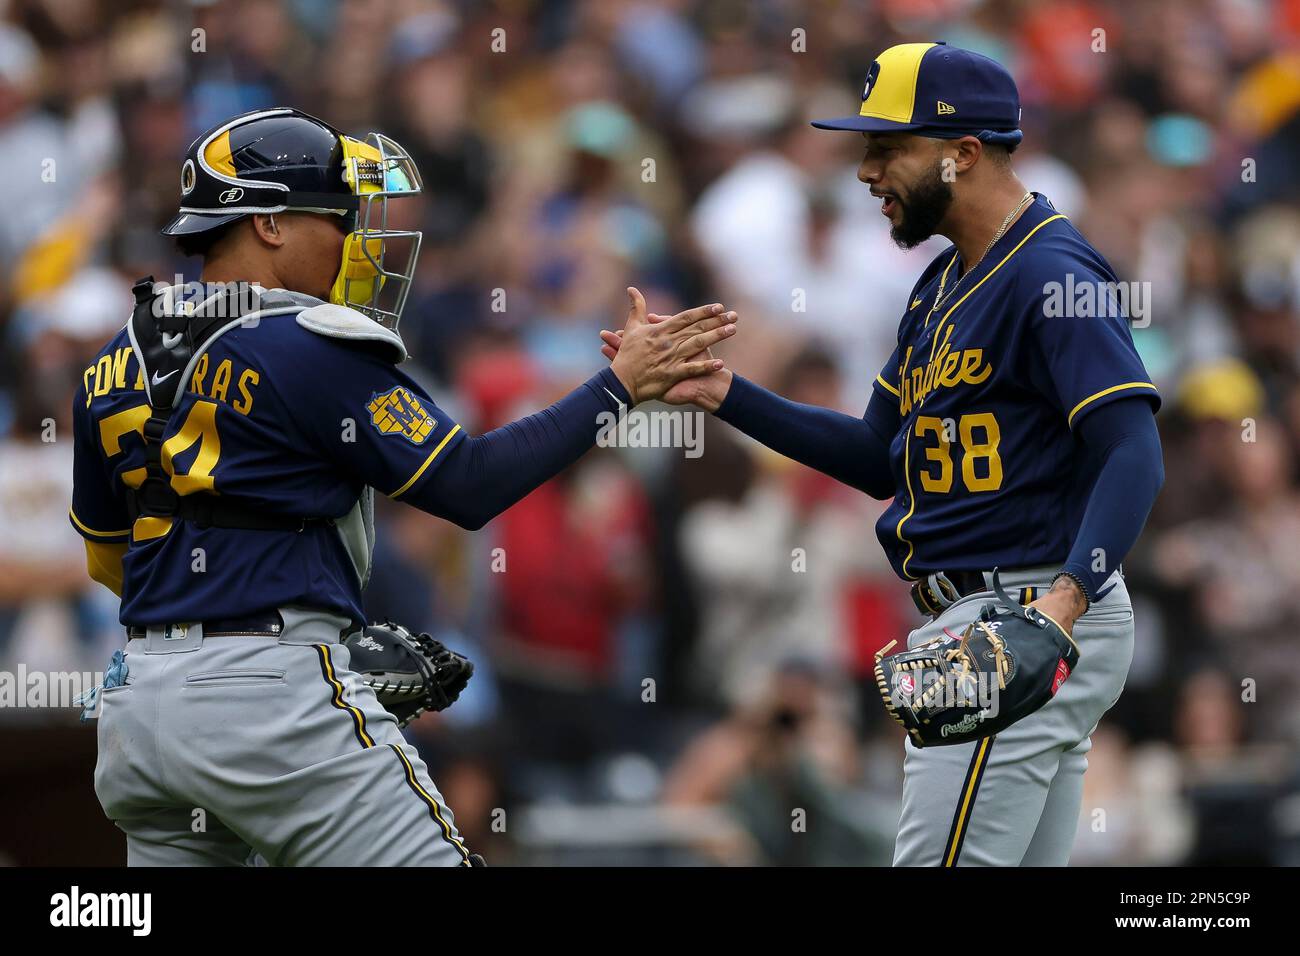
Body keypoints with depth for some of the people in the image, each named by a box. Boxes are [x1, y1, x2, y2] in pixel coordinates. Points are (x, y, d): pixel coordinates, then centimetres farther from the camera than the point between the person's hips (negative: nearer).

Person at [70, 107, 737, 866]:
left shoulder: (116, 366, 13)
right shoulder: (308, 350, -9)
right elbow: (468, 485, -7)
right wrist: (619, 386, -2)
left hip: (137, 706, 8)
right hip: (271, 696, -7)